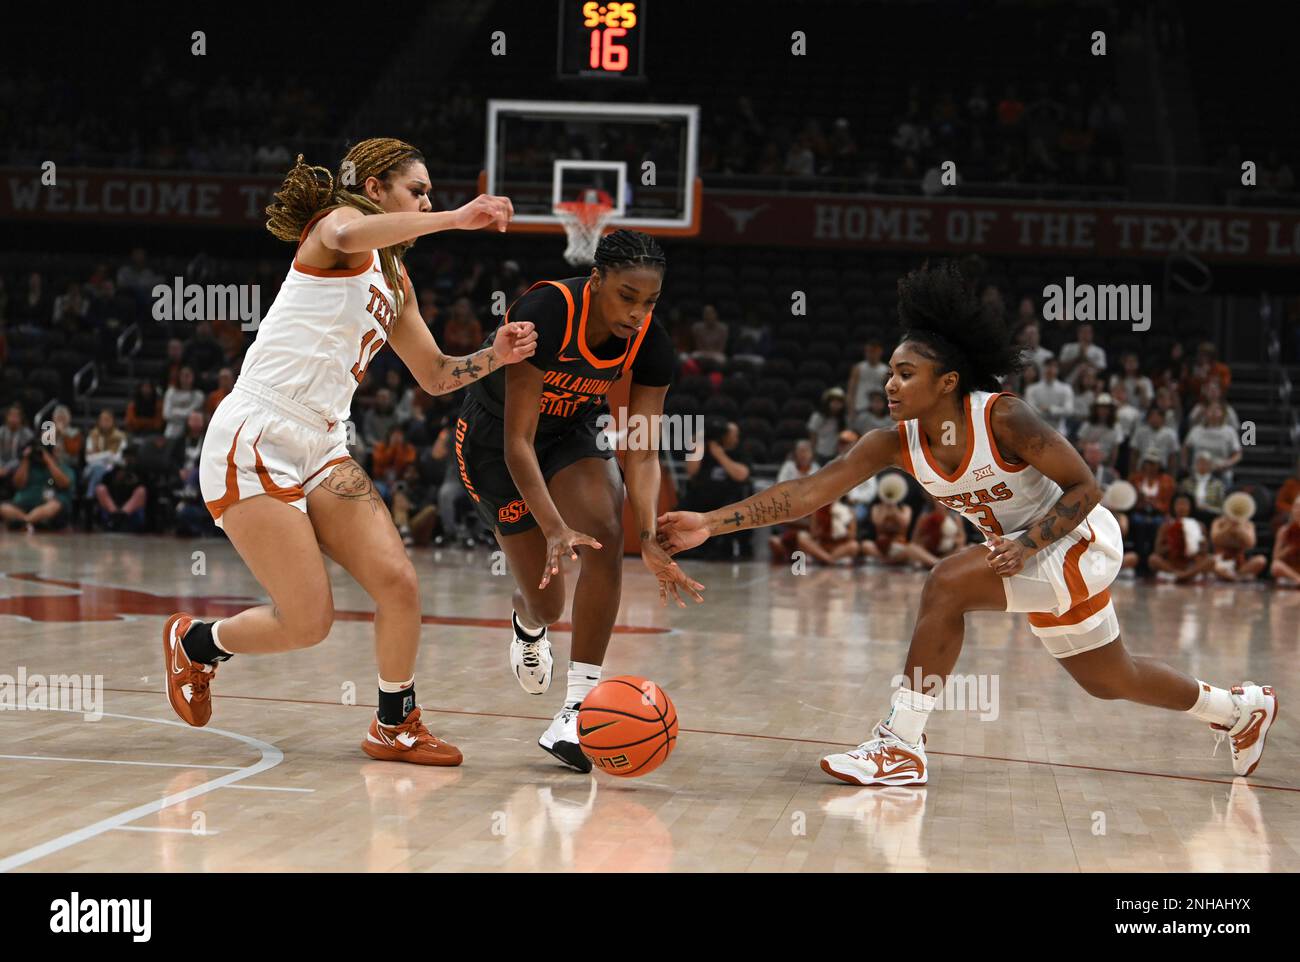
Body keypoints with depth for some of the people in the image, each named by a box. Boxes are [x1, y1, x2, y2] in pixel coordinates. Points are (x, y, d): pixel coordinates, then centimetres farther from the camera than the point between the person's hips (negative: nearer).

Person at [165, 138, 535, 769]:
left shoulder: (394, 283, 20)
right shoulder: (334, 223, -5)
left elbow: (434, 376, 24)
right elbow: (346, 233, -32)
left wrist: (495, 356, 6)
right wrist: (454, 218, -31)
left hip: (322, 450, 8)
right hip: (253, 443, -8)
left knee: (398, 584, -5)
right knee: (308, 622, -8)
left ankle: (395, 726, 14)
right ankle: (194, 641, 20)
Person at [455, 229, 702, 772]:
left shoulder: (650, 344, -20)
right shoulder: (544, 314, -35)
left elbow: (642, 453, -19)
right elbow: (517, 441, -34)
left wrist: (649, 541, -35)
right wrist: (554, 528, -46)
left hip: (573, 432, 4)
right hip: (495, 439, -4)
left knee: (606, 535, -26)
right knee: (546, 601, -1)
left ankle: (578, 707, -22)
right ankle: (528, 624, 41)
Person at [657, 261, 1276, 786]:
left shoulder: (1003, 418, -28)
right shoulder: (896, 442, -12)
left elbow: (1085, 488, -20)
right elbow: (808, 491, -18)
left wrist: (1028, 545, -32)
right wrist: (711, 523, -27)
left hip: (1081, 542, -8)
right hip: (1025, 551, 8)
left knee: (947, 585, -26)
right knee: (1106, 680, 22)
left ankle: (902, 745, -19)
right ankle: (1239, 708, 47)